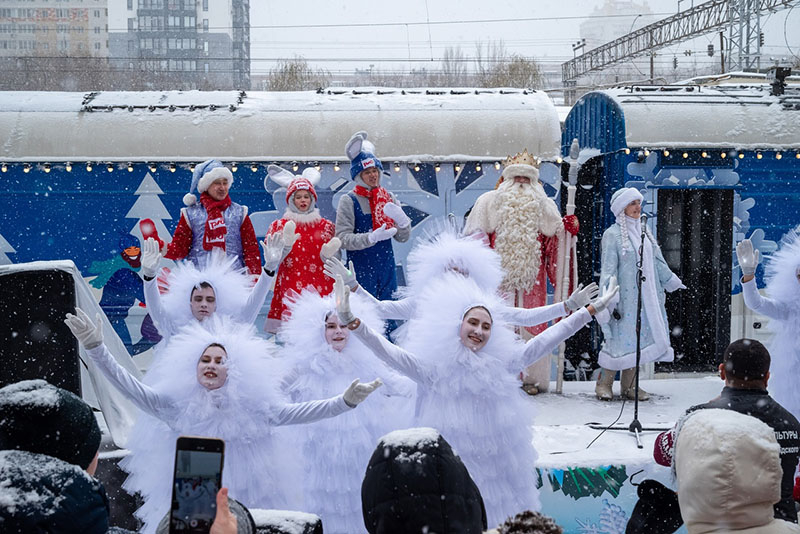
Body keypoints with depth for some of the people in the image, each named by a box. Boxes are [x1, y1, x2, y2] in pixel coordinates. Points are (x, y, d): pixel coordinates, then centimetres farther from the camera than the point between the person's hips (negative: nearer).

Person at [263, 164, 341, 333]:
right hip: (291, 287, -1)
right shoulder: (279, 225, 10)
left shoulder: (325, 225, 14)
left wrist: (328, 253, -10)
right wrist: (287, 244, -17)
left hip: (320, 288, 1)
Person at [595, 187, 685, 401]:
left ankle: (628, 385, 11)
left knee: (640, 336, 4)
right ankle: (604, 383, 5)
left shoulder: (643, 231, 13)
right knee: (620, 337, -7)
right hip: (625, 297, -7)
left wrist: (671, 281, 29)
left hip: (647, 298, 7)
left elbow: (657, 262, 24)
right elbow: (608, 270, -12)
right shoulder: (613, 234, -7)